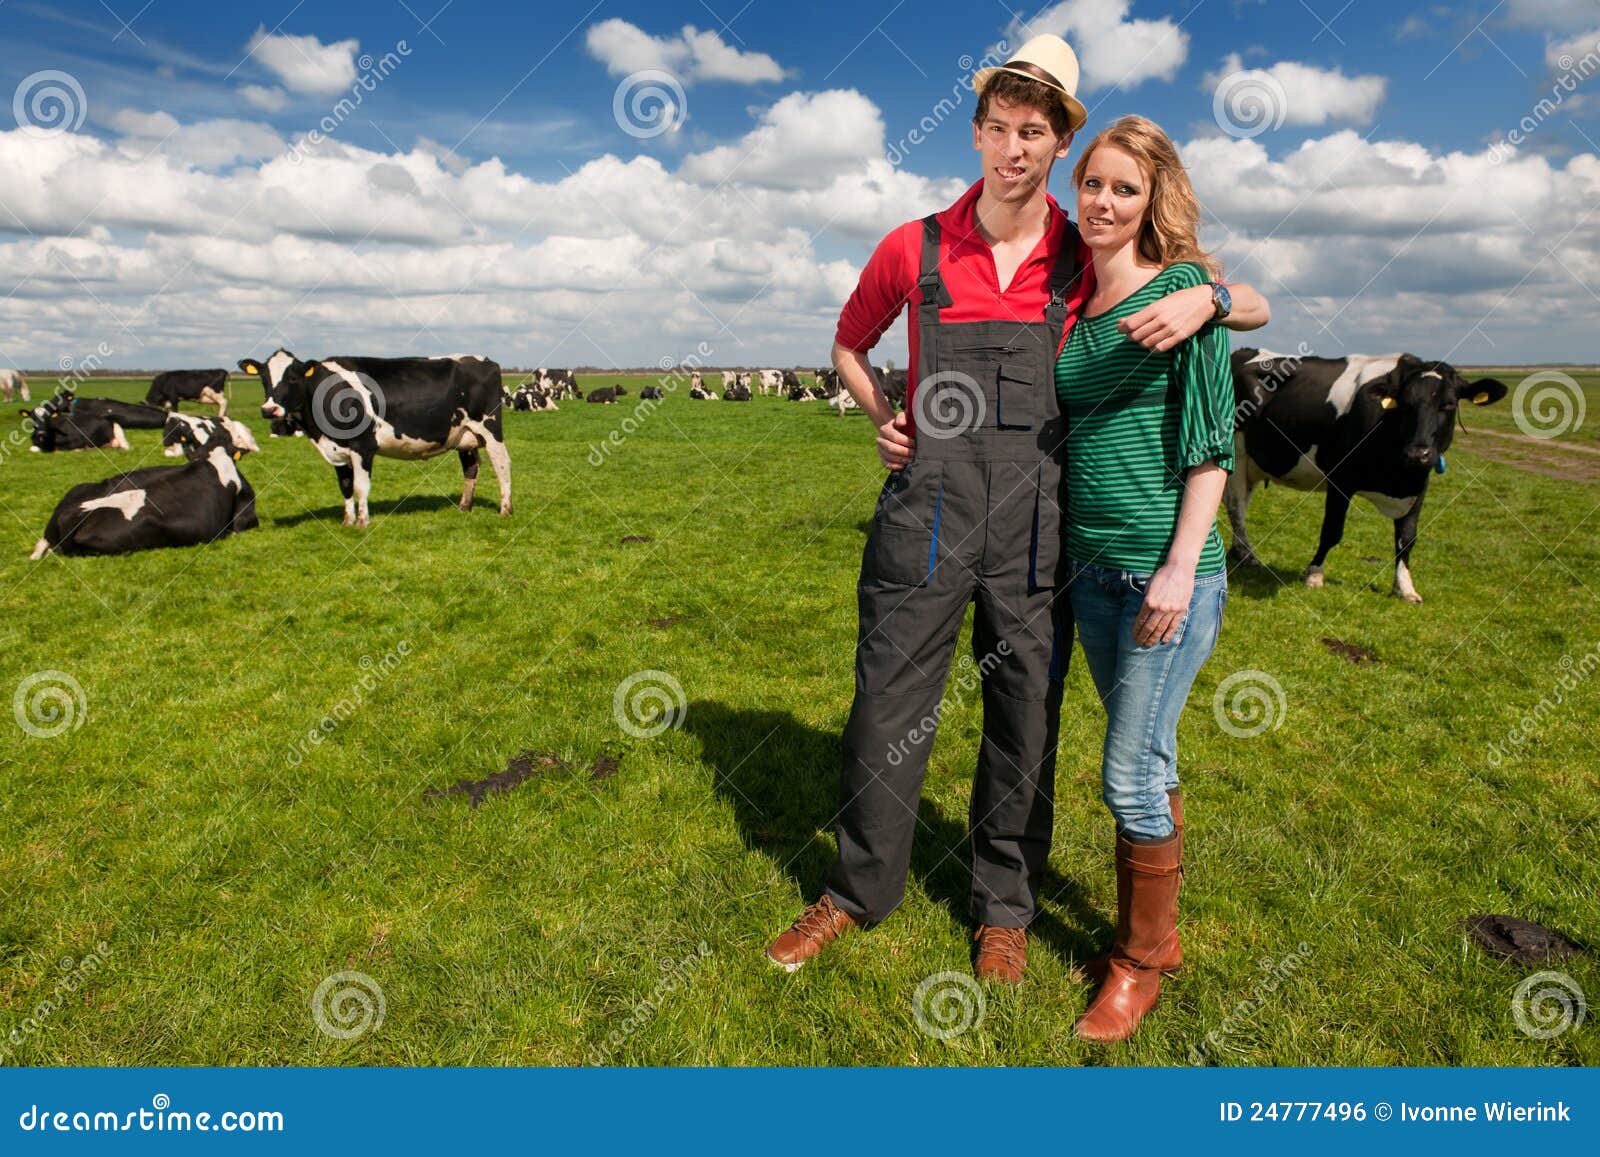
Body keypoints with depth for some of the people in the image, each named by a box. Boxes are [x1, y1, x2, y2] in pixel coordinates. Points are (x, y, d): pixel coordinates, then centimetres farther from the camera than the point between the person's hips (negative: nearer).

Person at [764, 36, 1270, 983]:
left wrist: (1205, 295, -13)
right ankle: (859, 892, 28)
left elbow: (1255, 306, 10)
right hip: (924, 514, 1)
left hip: (1034, 524, 0)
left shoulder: (1091, 260, 4)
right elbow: (850, 342, 23)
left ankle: (1006, 908, 31)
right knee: (887, 707, 6)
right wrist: (884, 419, 6)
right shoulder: (914, 249, 6)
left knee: (1025, 722, 9)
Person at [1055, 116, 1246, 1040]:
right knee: (1149, 758, 16)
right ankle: (1160, 935, 33)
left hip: (1166, 567, -6)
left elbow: (1212, 434, -10)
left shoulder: (1185, 286, -5)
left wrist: (1181, 567, -16)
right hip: (1091, 565, 6)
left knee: (1132, 773, 0)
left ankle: (1142, 959, 21)